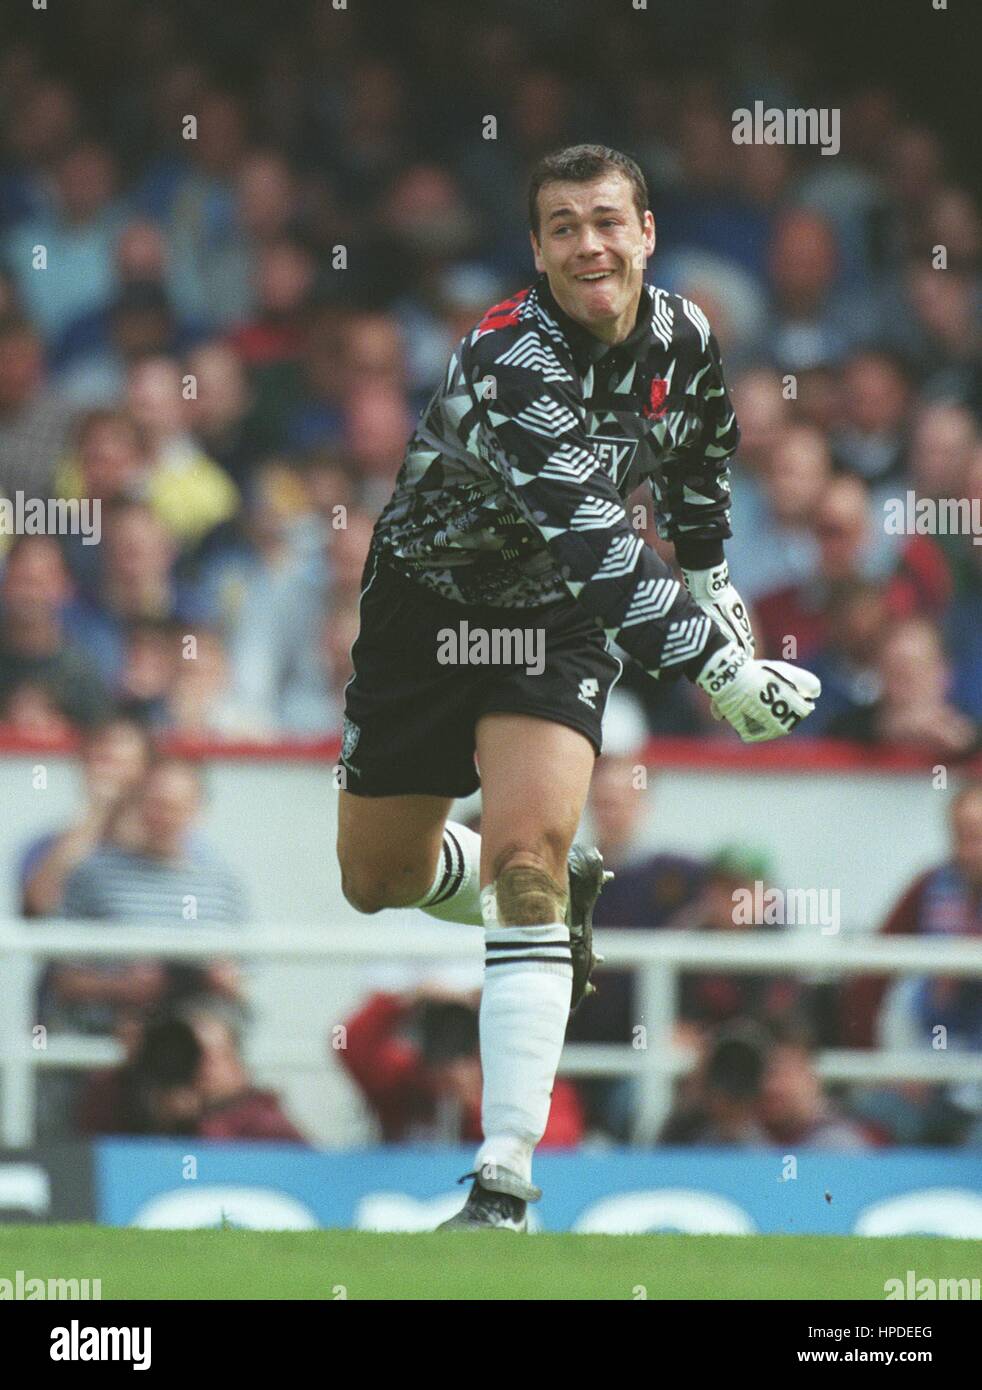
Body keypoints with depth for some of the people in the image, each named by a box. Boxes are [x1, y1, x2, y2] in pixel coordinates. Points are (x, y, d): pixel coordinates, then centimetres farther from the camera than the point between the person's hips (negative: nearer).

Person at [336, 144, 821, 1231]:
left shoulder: (685, 338, -10)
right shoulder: (515, 359, -31)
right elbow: (590, 541, -40)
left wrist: (711, 579, 25)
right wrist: (716, 667, -45)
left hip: (556, 622, 2)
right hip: (427, 601, -2)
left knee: (525, 852, -21)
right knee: (377, 878, 9)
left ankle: (505, 1185, -23)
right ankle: (561, 899, 44)